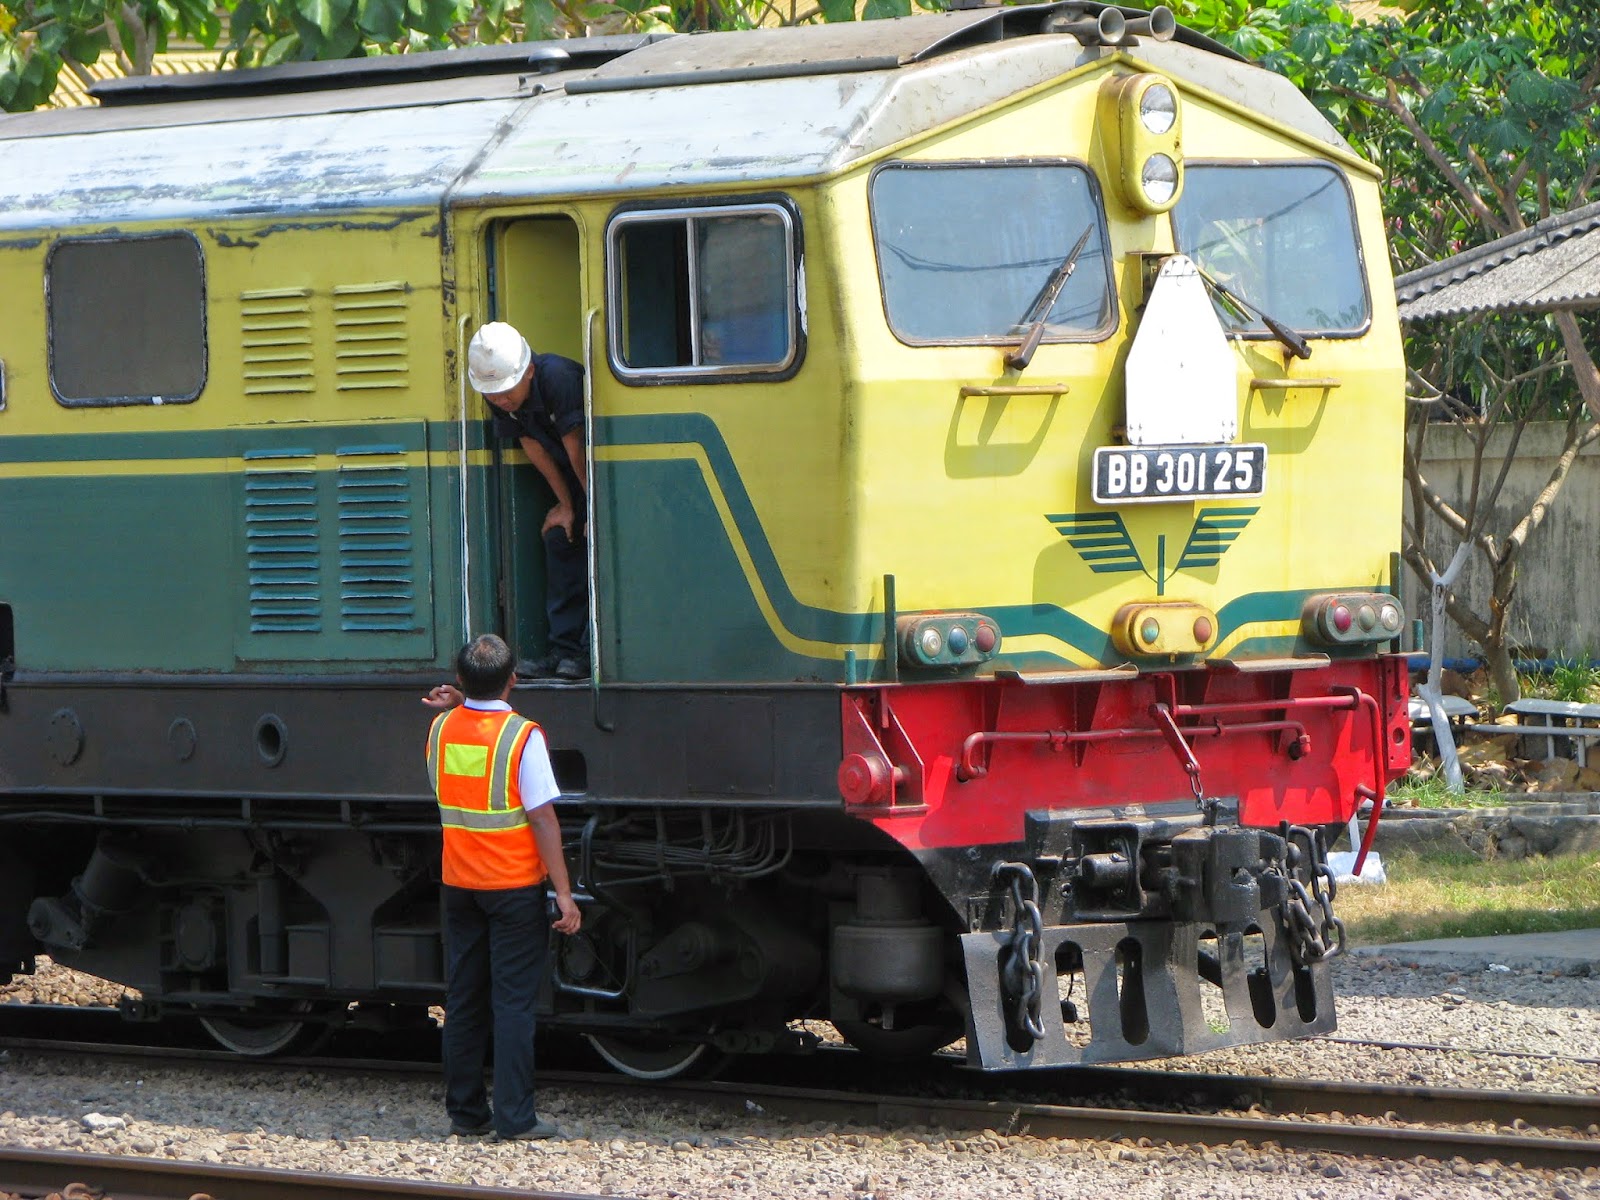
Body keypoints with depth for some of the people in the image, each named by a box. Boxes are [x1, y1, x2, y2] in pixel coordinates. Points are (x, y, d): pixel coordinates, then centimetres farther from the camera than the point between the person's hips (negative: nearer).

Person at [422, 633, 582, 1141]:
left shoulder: (441, 728, 0)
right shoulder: (522, 737, -15)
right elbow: (542, 818, -16)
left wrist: (455, 706, 12)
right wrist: (563, 893, -13)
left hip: (459, 885, 5)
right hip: (515, 886, -5)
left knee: (463, 1000, 11)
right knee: (513, 1002, -2)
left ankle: (465, 1112, 15)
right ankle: (515, 1118, -3)